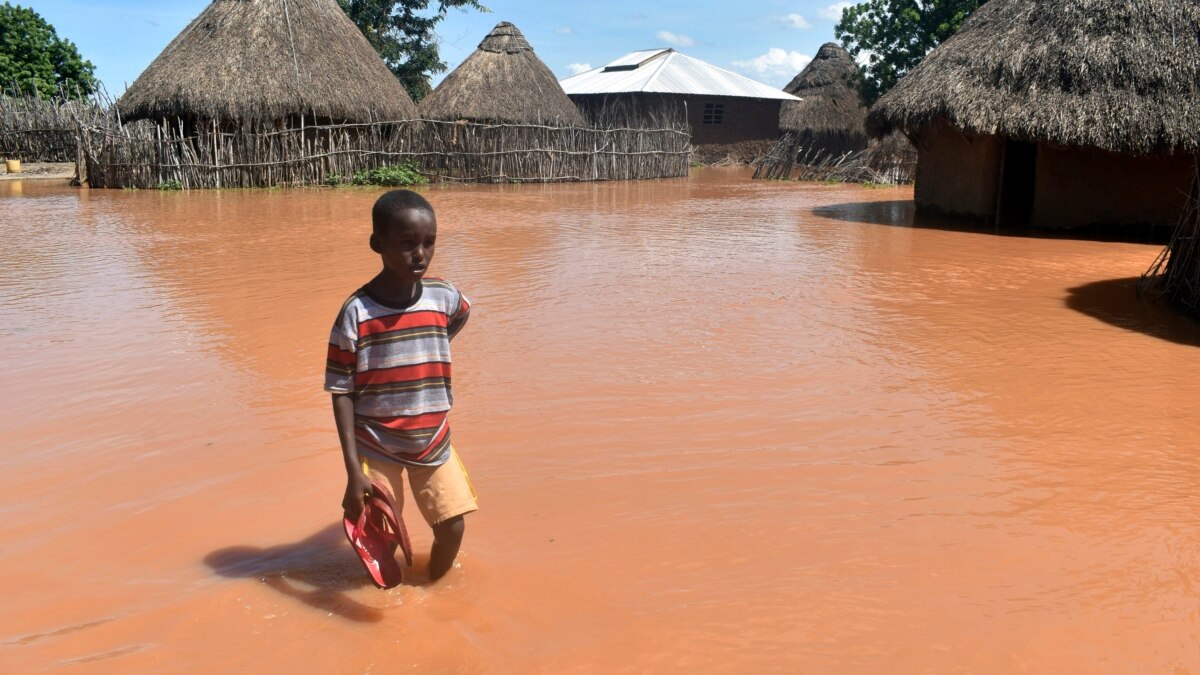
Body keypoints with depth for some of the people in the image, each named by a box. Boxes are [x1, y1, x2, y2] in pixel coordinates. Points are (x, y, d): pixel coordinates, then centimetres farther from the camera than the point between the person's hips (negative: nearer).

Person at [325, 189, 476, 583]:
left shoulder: (445, 298, -9)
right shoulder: (356, 313, -18)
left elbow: (460, 316, 19)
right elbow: (341, 393, -13)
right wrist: (353, 470, -17)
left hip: (433, 440, 3)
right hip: (376, 446, -2)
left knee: (452, 528, 2)